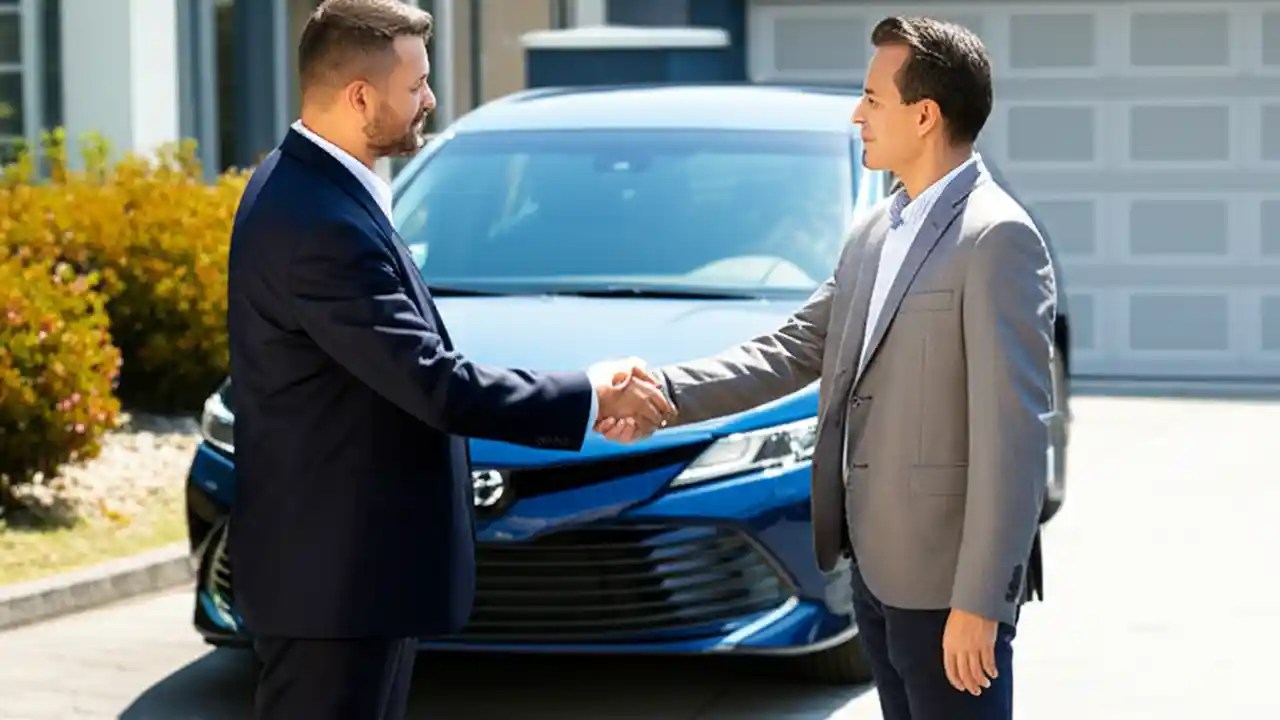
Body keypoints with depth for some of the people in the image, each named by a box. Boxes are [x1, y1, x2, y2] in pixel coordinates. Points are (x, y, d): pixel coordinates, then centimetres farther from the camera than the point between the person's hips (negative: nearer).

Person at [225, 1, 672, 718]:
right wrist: (586, 398, -12)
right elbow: (436, 385, -24)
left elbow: (408, 365, 14)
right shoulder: (319, 225, -24)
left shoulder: (310, 187, 8)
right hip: (334, 573, -10)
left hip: (354, 557, 10)